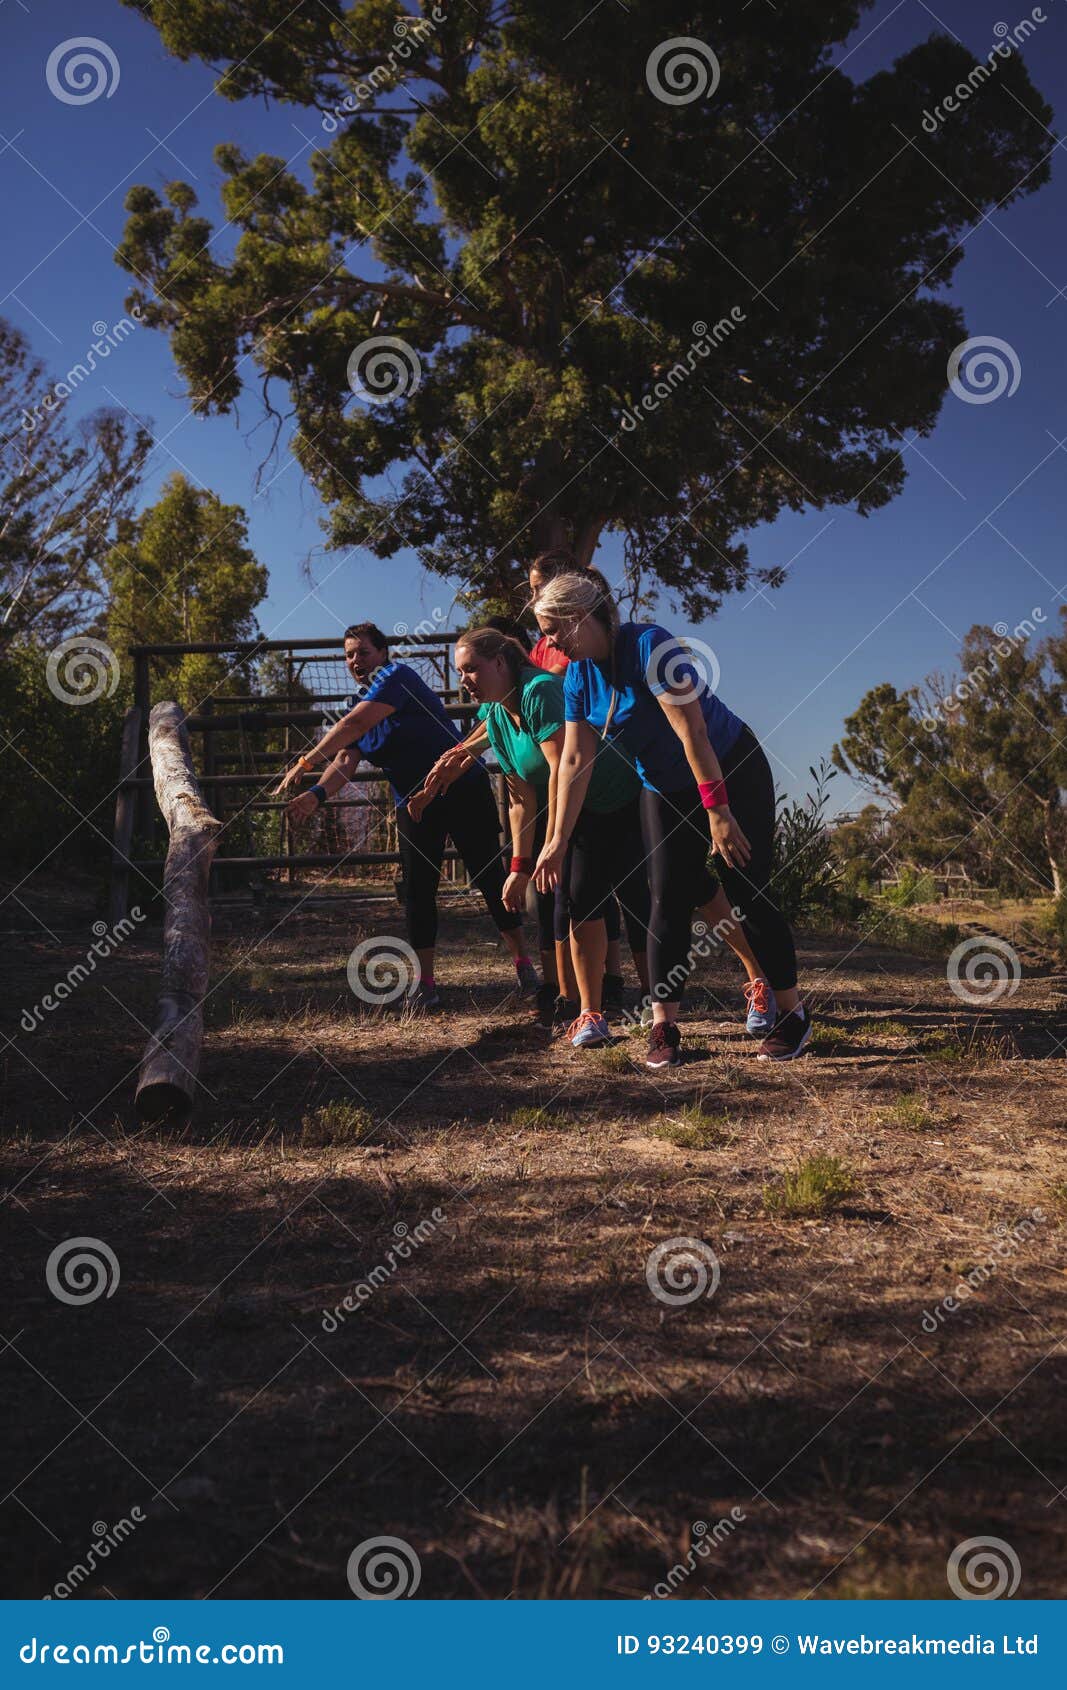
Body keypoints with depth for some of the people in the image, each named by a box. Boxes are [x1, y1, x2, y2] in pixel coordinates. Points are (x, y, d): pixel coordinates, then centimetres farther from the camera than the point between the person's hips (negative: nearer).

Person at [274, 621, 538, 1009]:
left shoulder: (397, 676, -13)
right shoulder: (358, 702, 10)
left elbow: (353, 724, -26)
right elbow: (345, 760, -5)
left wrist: (305, 762, -27)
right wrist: (317, 793, -25)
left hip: (463, 791, -7)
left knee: (489, 876, -2)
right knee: (417, 889, -1)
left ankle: (523, 964, 9)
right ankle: (424, 982, 4)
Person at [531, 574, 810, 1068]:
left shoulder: (648, 644, -26)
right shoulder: (578, 679, -3)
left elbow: (691, 732, -29)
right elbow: (574, 761, 1)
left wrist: (718, 810, -30)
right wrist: (557, 840, 0)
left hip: (732, 773, -6)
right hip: (665, 790, 6)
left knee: (749, 897, -6)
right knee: (668, 902, -2)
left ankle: (792, 1015, 8)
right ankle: (664, 1027, 1)